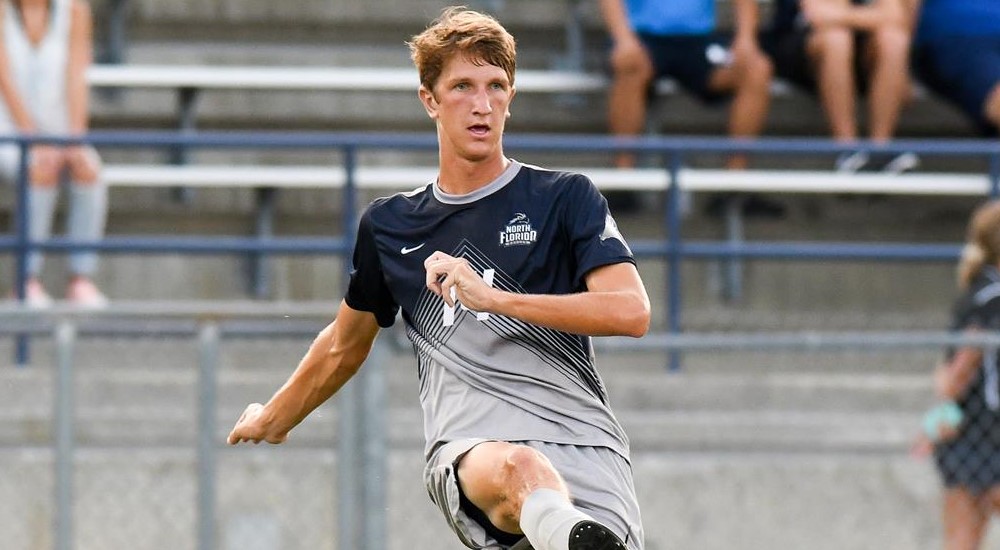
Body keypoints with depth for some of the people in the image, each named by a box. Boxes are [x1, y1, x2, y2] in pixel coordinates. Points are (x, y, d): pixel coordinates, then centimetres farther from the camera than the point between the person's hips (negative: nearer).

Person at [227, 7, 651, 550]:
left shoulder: (566, 198, 12)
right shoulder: (389, 225, 22)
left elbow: (631, 311, -3)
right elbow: (344, 345, 40)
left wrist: (494, 297, -10)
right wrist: (270, 423, 53)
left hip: (582, 440, 1)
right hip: (467, 445, -1)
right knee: (517, 468, -42)